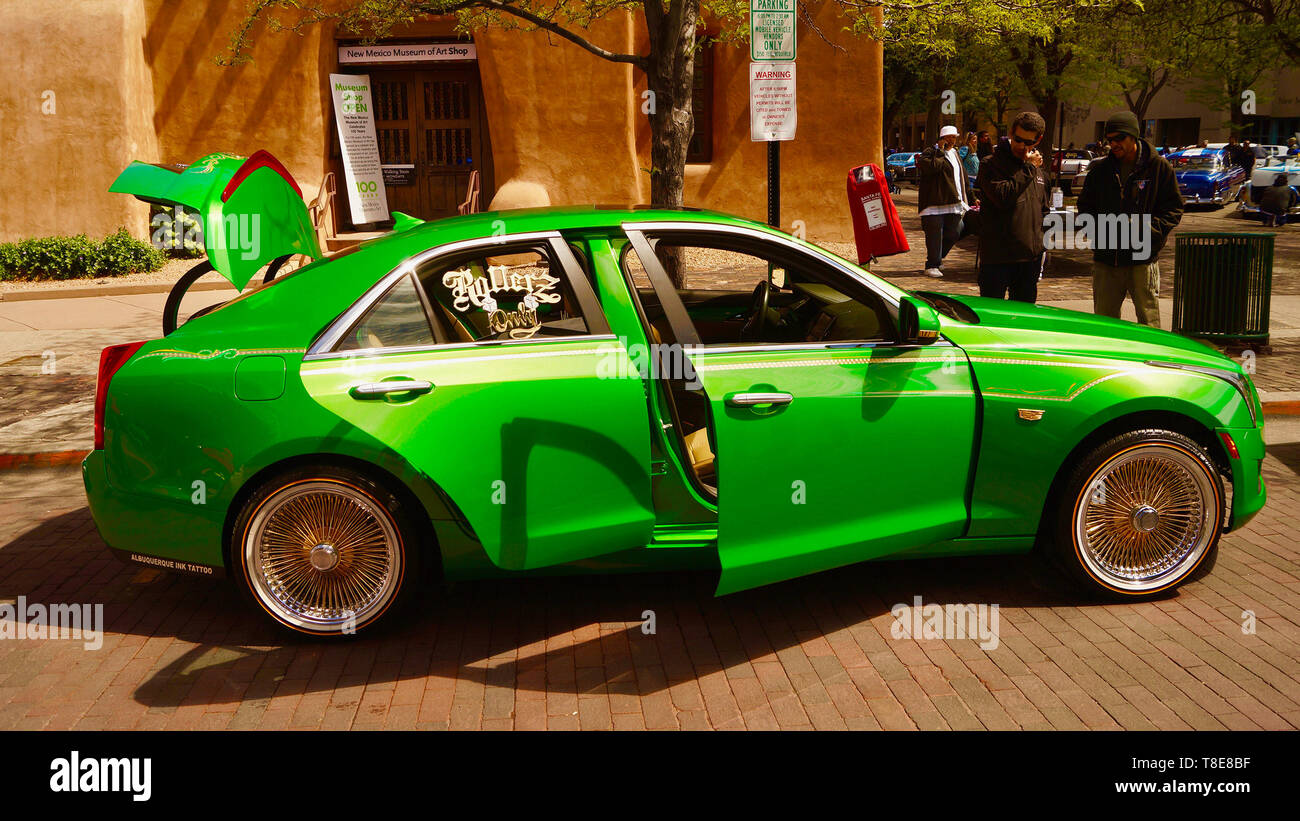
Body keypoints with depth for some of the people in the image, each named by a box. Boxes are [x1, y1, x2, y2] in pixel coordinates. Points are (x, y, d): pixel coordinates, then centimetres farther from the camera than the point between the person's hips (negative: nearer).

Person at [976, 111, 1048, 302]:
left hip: (1031, 257, 6)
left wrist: (1040, 245, 18)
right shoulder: (991, 164, -6)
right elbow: (1003, 197, -23)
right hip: (997, 257, -6)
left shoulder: (1038, 171, 14)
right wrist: (1028, 168, -16)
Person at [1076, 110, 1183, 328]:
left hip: (1143, 259, -3)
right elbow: (1085, 206, 17)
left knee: (1149, 324, 0)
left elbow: (1174, 208, 2)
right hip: (1106, 260, 3)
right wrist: (1099, 227, -3)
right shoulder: (1099, 169, 8)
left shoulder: (1159, 167, -1)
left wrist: (1147, 228, -14)